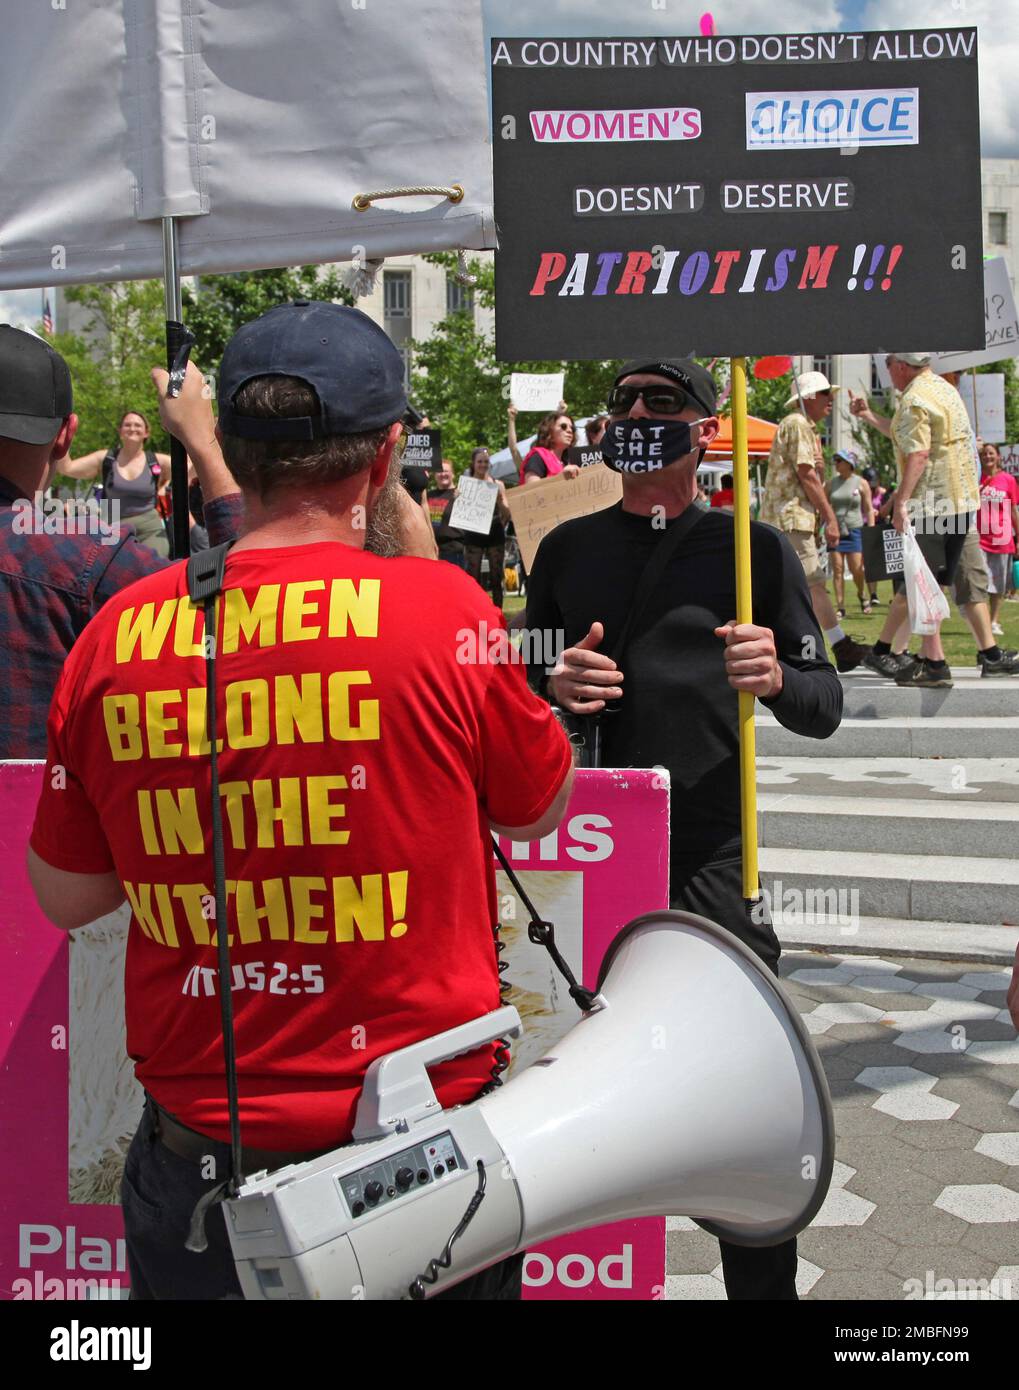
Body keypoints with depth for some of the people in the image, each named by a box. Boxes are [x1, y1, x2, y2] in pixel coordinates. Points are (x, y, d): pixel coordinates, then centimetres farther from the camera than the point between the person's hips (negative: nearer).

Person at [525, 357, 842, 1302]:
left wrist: (775, 679, -20)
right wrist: (553, 689, -6)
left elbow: (824, 709, 2)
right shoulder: (567, 549, 11)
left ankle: (764, 1286, 19)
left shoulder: (753, 549, 3)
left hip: (711, 861, -3)